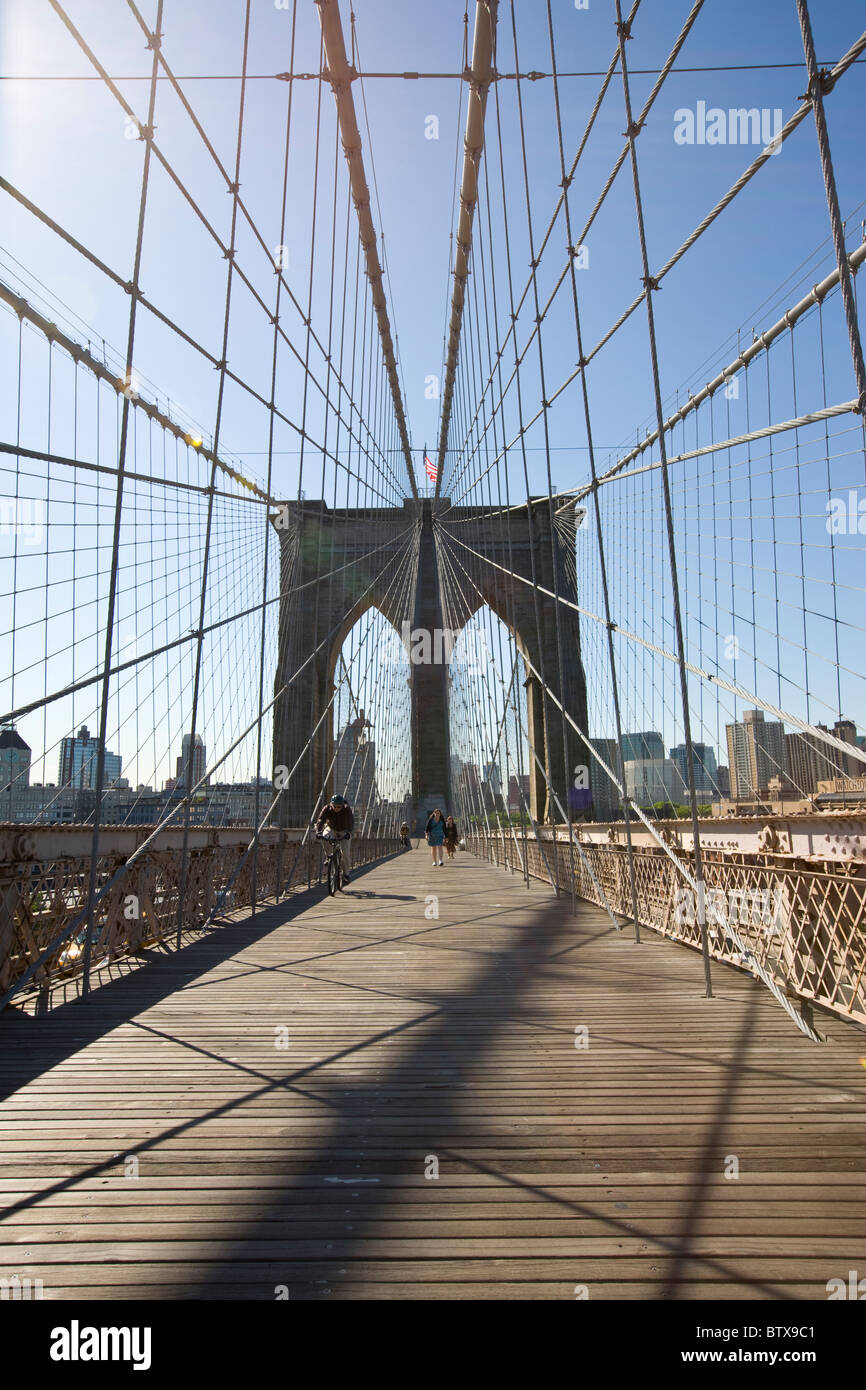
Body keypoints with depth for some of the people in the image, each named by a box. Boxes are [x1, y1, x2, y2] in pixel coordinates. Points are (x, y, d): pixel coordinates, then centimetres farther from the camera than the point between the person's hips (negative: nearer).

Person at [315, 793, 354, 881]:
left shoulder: (347, 810, -29)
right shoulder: (327, 809, -27)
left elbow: (351, 822, -39)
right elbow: (320, 820, -35)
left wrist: (348, 832, -56)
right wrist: (318, 831, -52)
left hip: (344, 831, -2)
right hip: (332, 828, 2)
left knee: (346, 852, -12)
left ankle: (346, 873, 8)